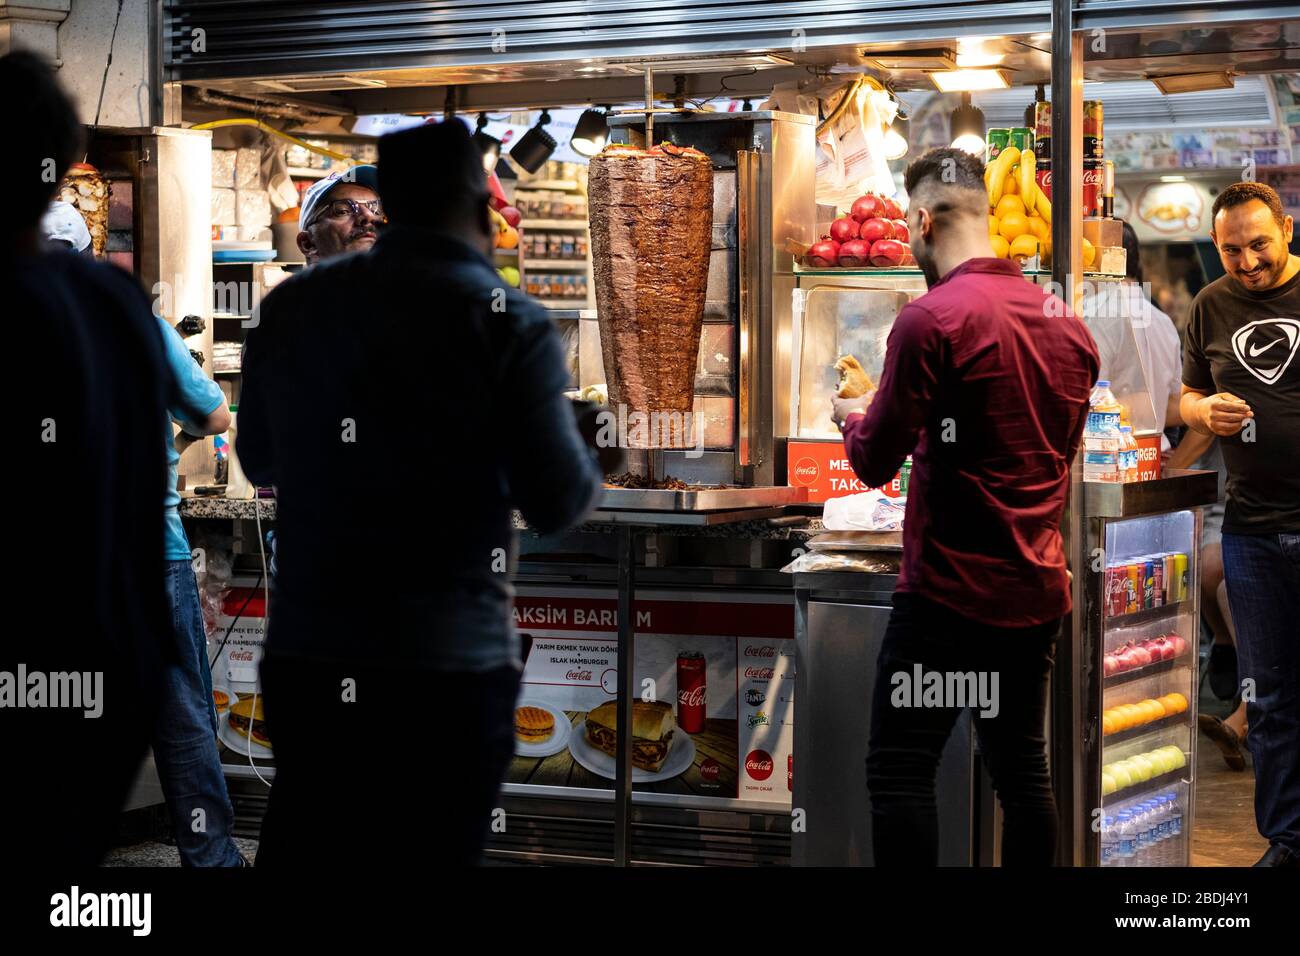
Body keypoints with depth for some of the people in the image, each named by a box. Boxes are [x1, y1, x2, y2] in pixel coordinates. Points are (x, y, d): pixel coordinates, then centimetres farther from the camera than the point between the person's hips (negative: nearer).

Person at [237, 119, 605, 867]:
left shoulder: (289, 306, 4)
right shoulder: (509, 322, -9)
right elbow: (559, 504, -8)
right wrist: (591, 466, 13)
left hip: (303, 659, 4)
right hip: (449, 670, -4)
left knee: (301, 847, 14)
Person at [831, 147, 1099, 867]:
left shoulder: (931, 320, -15)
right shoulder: (1068, 322, 7)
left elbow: (875, 463, -10)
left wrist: (853, 416, 13)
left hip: (951, 591, -7)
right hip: (1038, 591, 7)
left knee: (899, 773, -2)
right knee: (1023, 769, 14)